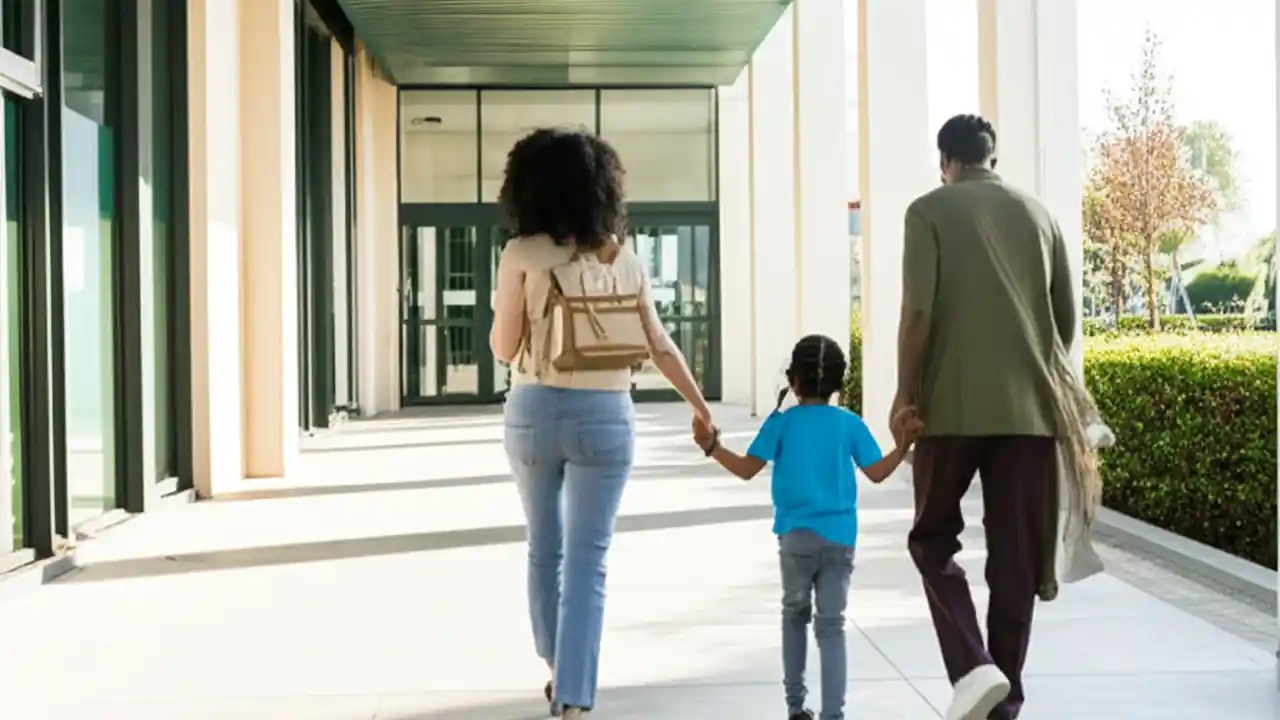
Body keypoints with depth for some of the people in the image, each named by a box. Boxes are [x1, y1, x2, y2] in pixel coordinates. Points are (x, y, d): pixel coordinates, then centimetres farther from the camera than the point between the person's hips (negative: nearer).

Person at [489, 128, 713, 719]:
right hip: (604, 417, 0)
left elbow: (504, 348, -2)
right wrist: (701, 407, 21)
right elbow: (660, 347, 10)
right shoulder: (624, 260, 4)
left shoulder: (523, 255, -6)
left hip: (534, 411, 0)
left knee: (545, 548, 19)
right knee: (587, 562, 1)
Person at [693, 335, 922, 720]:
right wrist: (903, 445, 14)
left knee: (795, 614, 18)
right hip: (840, 537, 1)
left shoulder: (782, 422, -2)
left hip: (797, 536, -1)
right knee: (831, 624, 2)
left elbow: (747, 469, -3)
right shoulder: (850, 424, 2)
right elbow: (877, 473, 4)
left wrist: (711, 446, 2)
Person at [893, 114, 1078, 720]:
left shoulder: (930, 211, 0)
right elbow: (1066, 318, 12)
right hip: (1030, 407, 3)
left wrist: (905, 393, -2)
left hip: (953, 404, -3)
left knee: (933, 539, 11)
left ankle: (973, 666, -8)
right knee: (1016, 558, 8)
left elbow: (918, 312, -11)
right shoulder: (1038, 213, 12)